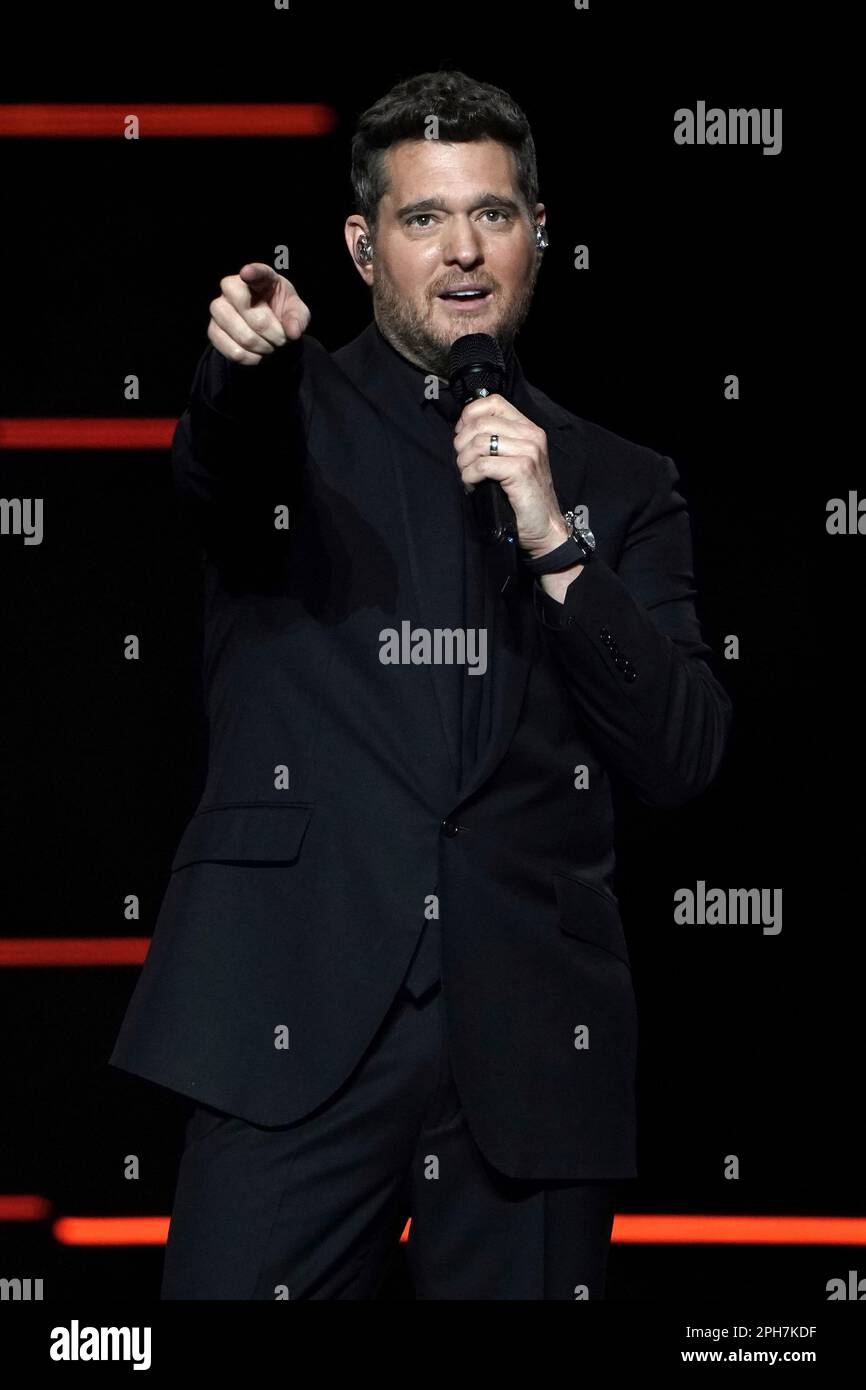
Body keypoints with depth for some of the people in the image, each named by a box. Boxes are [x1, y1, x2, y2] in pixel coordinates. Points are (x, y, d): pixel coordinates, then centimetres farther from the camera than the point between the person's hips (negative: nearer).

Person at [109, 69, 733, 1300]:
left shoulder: (619, 486, 14)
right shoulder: (293, 415, 8)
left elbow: (684, 761, 4)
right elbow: (217, 469, -18)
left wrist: (554, 543, -8)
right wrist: (242, 358, -41)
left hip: (531, 1047, 2)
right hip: (299, 1029, -2)